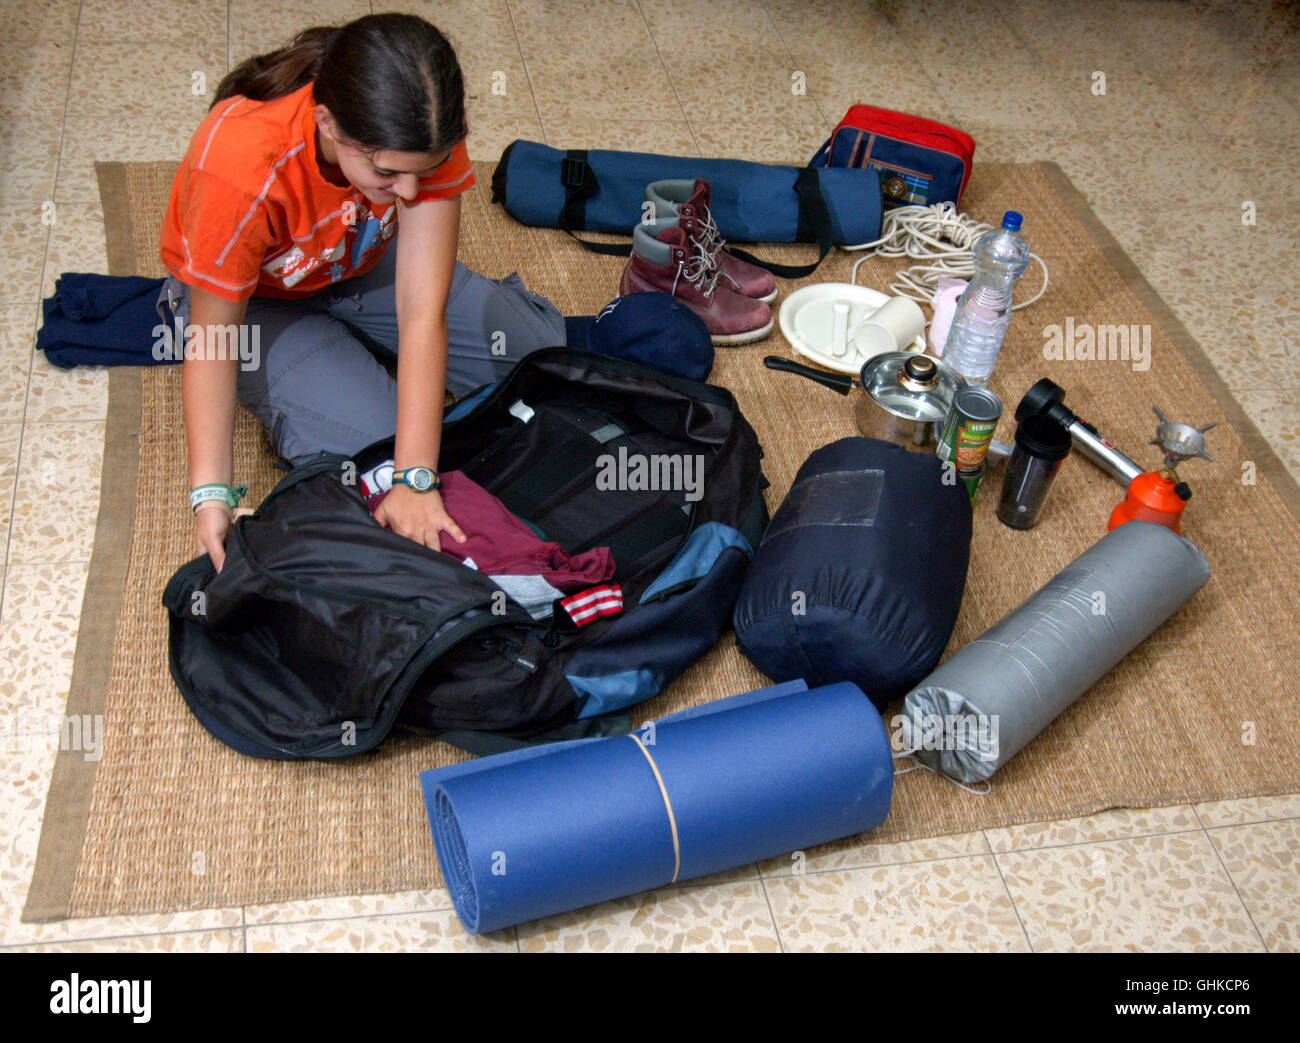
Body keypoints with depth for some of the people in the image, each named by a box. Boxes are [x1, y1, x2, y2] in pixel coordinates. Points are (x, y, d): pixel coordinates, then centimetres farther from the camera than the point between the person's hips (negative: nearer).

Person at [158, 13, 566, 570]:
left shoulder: (422, 138, -31)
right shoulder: (239, 166, -40)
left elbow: (422, 311, -34)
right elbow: (213, 338, -30)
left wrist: (415, 478, -38)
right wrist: (212, 494, -37)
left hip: (363, 263, 4)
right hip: (254, 296, -4)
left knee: (542, 352, -1)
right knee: (369, 443, -26)